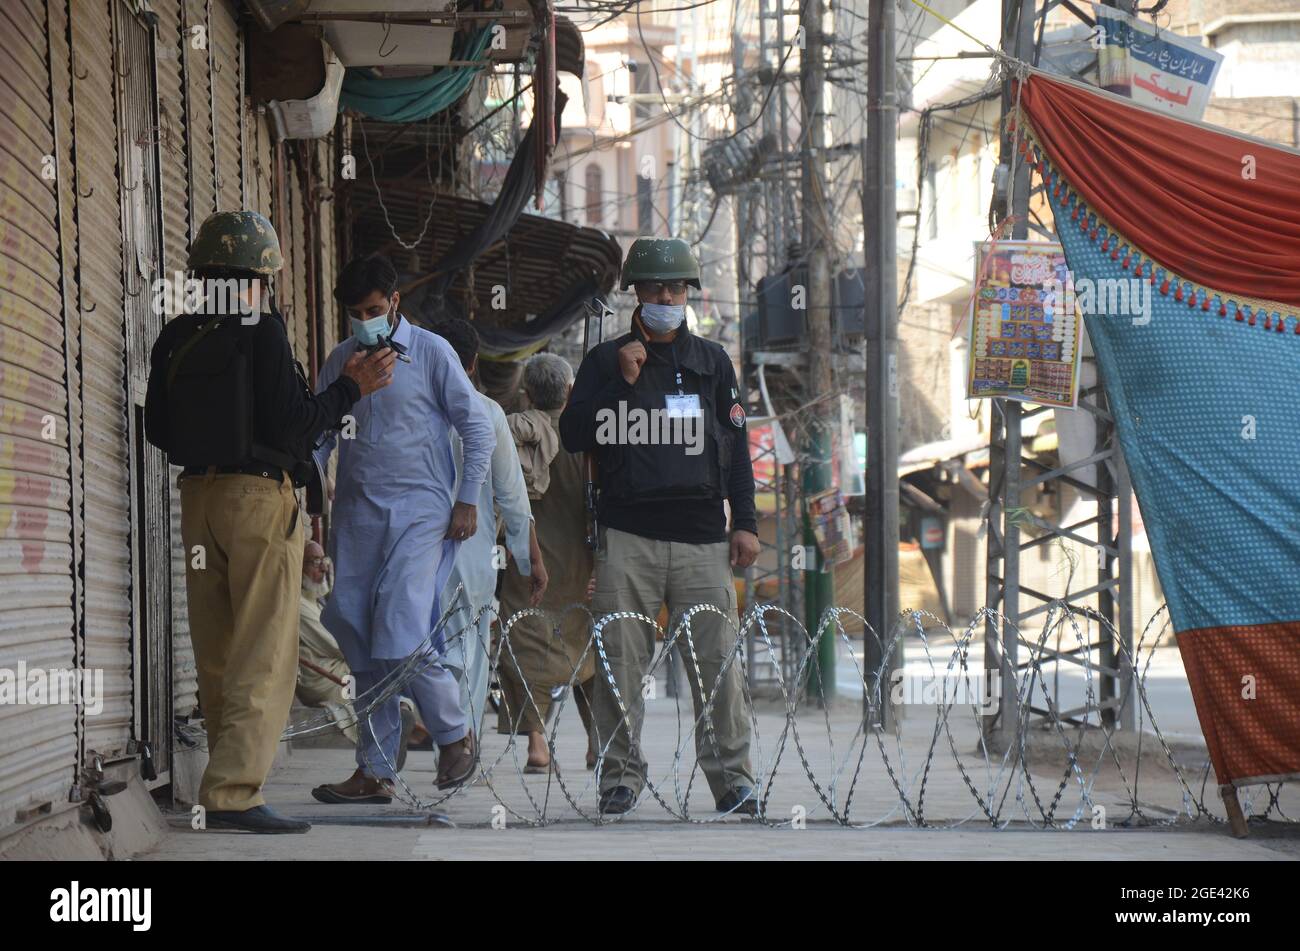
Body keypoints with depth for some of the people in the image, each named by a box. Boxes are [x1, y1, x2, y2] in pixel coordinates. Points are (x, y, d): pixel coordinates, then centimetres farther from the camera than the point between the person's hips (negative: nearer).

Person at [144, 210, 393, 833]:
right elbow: (293, 423, -13)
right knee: (265, 652, -6)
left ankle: (229, 778, 20)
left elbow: (157, 429, 13)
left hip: (198, 496, 7)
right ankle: (232, 792, -14)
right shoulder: (262, 331, -10)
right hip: (259, 495, -7)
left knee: (216, 653, 13)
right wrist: (349, 389, 0)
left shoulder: (175, 339, 8)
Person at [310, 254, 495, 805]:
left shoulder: (431, 353, 0)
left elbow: (477, 428, 2)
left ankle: (455, 734, 5)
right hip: (357, 518, 5)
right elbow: (318, 434, 16)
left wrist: (467, 500, -3)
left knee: (402, 635, -17)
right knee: (364, 648, 4)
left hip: (420, 515, -5)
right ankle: (375, 771, 10)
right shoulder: (341, 360, 12)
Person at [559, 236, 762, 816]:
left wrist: (745, 522, 7)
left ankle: (731, 776, 2)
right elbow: (572, 435, 3)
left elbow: (735, 445, 15)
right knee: (620, 662, -3)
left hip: (702, 535, 1)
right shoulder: (605, 361, 11)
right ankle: (620, 774, 6)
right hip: (627, 537, -1)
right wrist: (623, 384, -7)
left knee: (717, 661, -4)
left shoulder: (712, 362, 16)